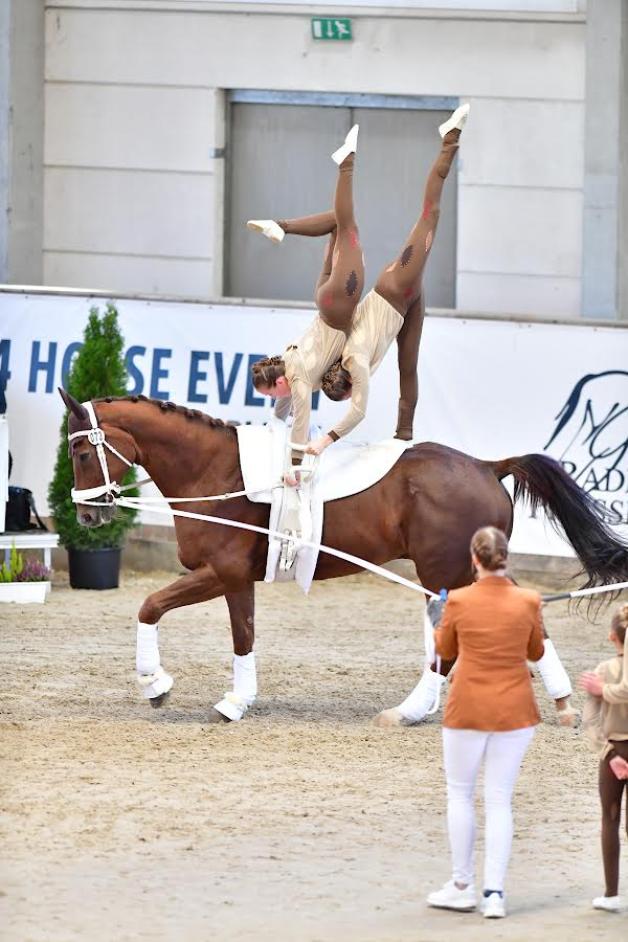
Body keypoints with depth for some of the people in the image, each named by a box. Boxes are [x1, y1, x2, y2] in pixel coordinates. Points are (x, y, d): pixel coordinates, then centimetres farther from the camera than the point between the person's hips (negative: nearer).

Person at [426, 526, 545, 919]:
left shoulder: (459, 601, -11)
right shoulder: (528, 602, -8)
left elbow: (446, 650, 5)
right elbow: (536, 652, 6)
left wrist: (441, 618, 23)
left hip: (467, 708, -1)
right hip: (514, 709, 1)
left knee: (460, 794, 14)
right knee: (500, 800, 6)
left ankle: (462, 887, 17)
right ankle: (495, 893, 0)